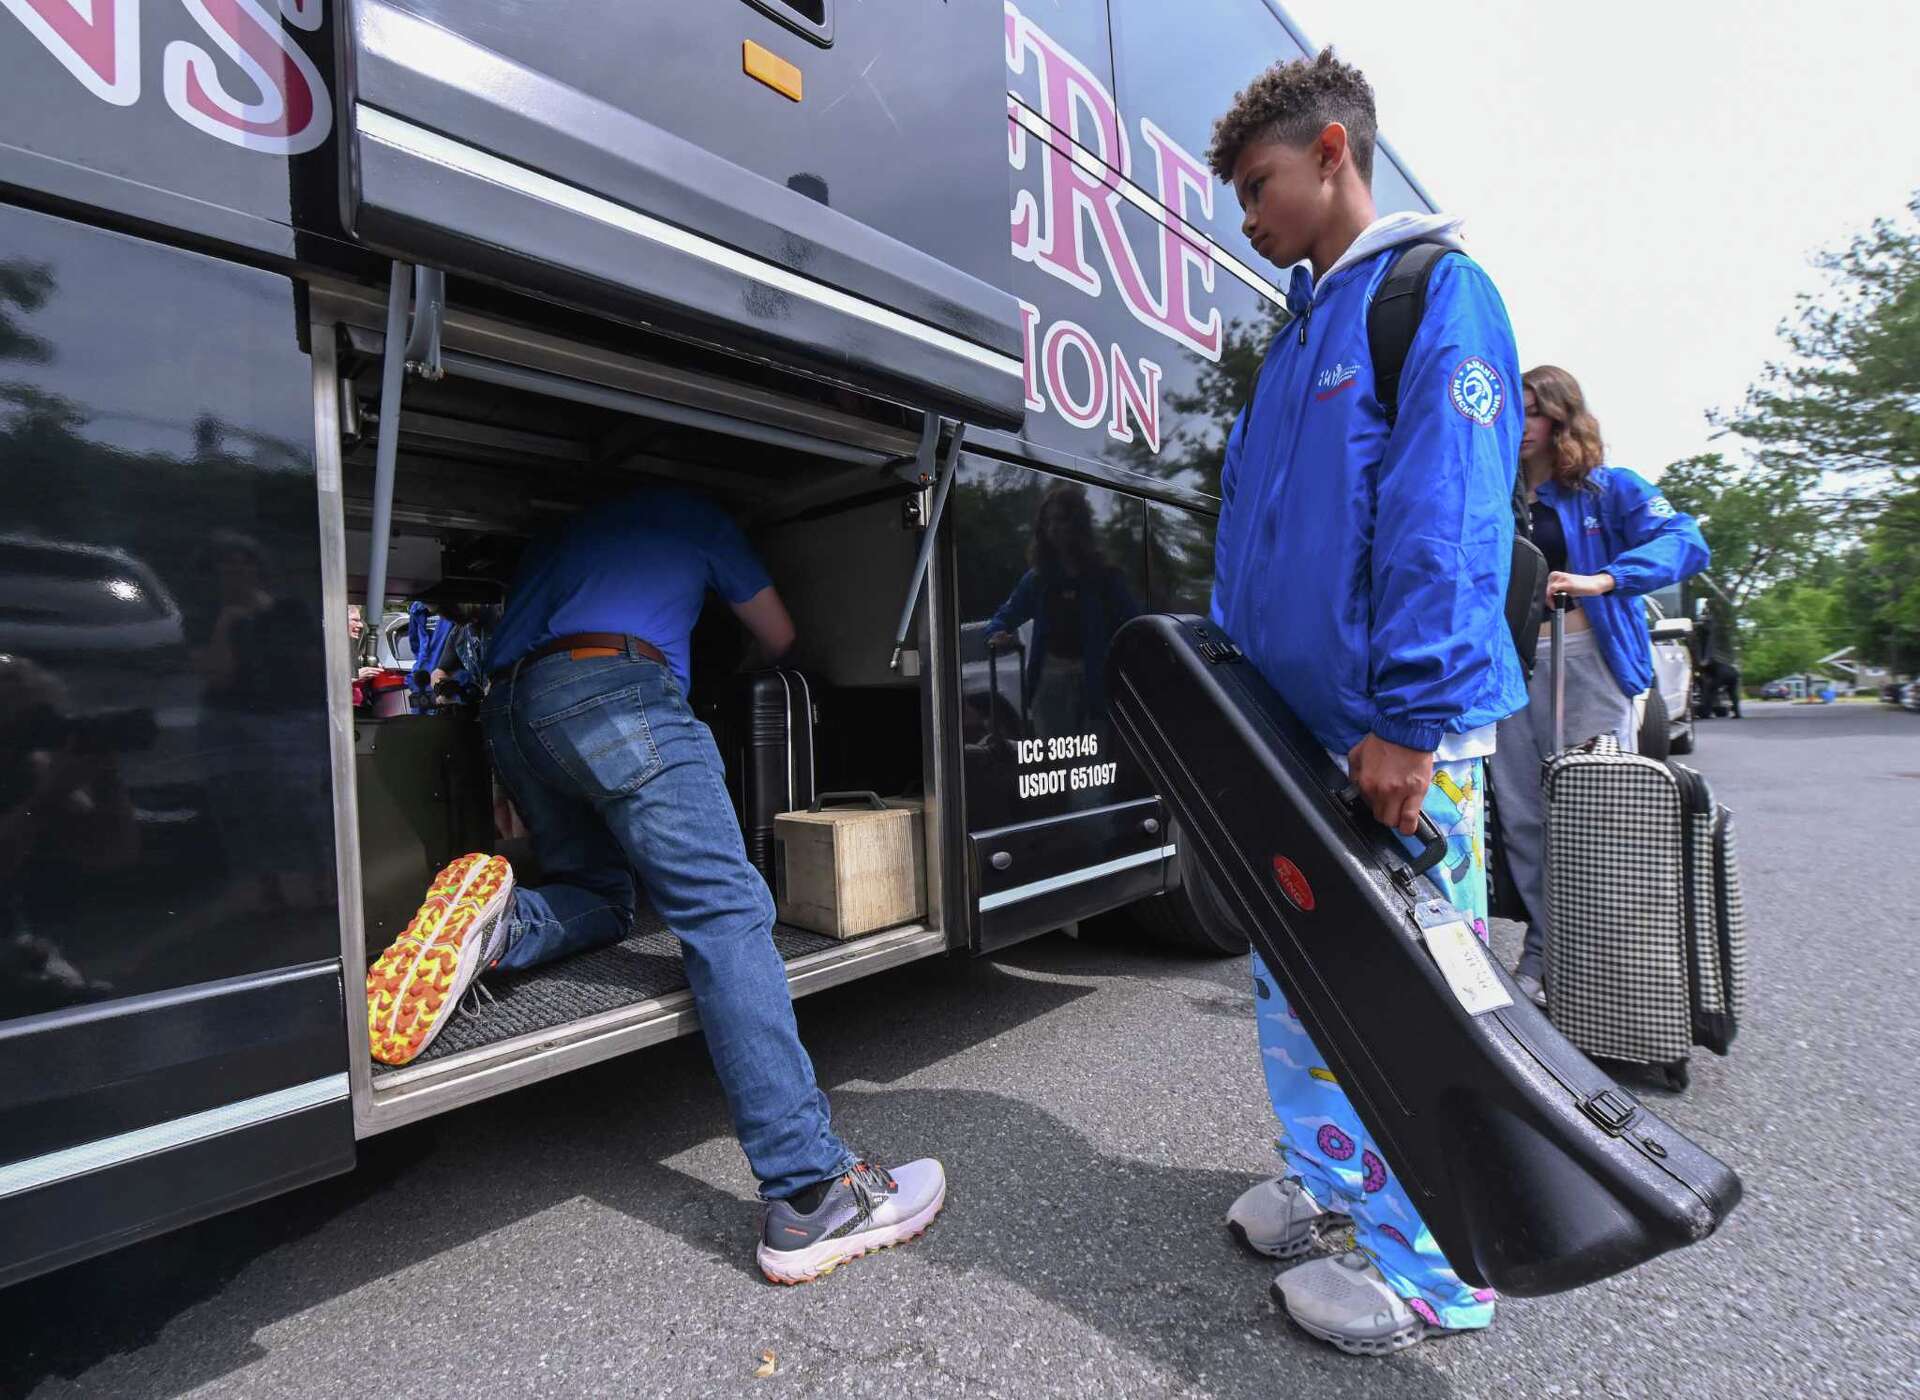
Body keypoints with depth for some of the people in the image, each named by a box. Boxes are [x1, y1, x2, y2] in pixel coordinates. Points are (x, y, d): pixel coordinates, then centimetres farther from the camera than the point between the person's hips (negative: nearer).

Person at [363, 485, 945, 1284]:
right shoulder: (687, 514, 24)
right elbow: (779, 639, 29)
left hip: (506, 711, 7)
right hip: (612, 689, -7)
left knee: (601, 898, 22)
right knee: (726, 912, -15)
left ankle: (499, 922, -12)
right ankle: (810, 1196, -22)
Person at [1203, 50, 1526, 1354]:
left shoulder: (1439, 292, -4)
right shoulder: (1297, 334, 20)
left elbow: (1448, 521, -16)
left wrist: (1407, 715, -22)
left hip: (1404, 739, -8)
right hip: (1291, 728, 9)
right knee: (1291, 974, 16)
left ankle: (1426, 1275, 21)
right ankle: (1328, 1189, 36)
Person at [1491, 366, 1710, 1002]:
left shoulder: (1610, 489, 8)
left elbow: (1686, 542, -6)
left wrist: (1602, 580, -20)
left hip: (1588, 658, -3)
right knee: (1522, 819, 3)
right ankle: (1543, 955, 12)